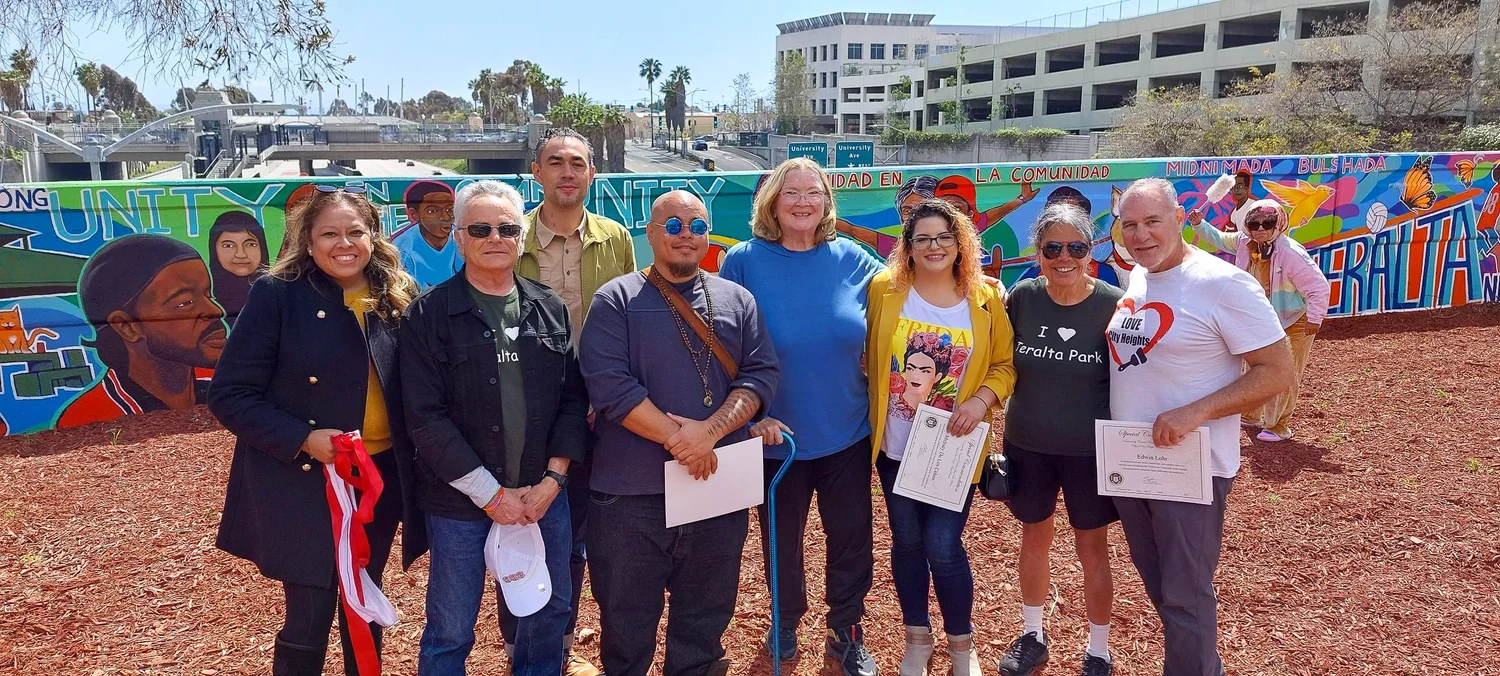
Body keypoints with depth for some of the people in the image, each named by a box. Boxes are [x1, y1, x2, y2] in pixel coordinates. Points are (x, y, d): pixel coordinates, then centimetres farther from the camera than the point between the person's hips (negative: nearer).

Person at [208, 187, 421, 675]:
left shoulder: (401, 297, 0)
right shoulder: (277, 295, -11)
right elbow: (229, 395, -10)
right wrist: (302, 438, -21)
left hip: (381, 478, 4)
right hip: (303, 483, -4)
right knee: (309, 619, 3)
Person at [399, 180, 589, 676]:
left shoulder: (550, 309, 6)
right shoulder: (430, 314, -6)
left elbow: (573, 399, 5)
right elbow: (426, 416, -11)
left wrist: (552, 479, -6)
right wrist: (491, 494, -14)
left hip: (545, 494, 4)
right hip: (459, 503, -3)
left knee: (550, 614, 15)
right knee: (450, 632, 8)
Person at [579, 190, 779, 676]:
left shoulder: (737, 300, 9)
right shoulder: (617, 300, -1)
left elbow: (761, 374, 0)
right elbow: (609, 382, -12)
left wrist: (710, 430, -16)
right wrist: (676, 437, -18)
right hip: (631, 491, -2)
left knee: (707, 614, 16)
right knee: (626, 618, 11)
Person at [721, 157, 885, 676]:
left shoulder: (852, 260, -3)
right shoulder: (744, 262, -9)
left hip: (848, 436, 1)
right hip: (777, 438, -1)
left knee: (852, 538, 10)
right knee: (781, 540, 17)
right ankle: (785, 624, 43)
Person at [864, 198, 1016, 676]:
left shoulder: (985, 299, -2)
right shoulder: (884, 290, -4)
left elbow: (1006, 364, 2)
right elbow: (865, 356, 2)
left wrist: (981, 400, -15)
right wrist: (867, 414, -5)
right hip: (895, 446, 1)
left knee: (943, 546, -2)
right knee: (907, 542, 12)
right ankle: (917, 637, 33)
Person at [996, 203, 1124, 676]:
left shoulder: (1113, 305, -14)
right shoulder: (1021, 298, -8)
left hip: (1091, 451, -2)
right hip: (1027, 446, 2)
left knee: (1092, 548, 11)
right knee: (1034, 538, 17)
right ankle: (1032, 635, 38)